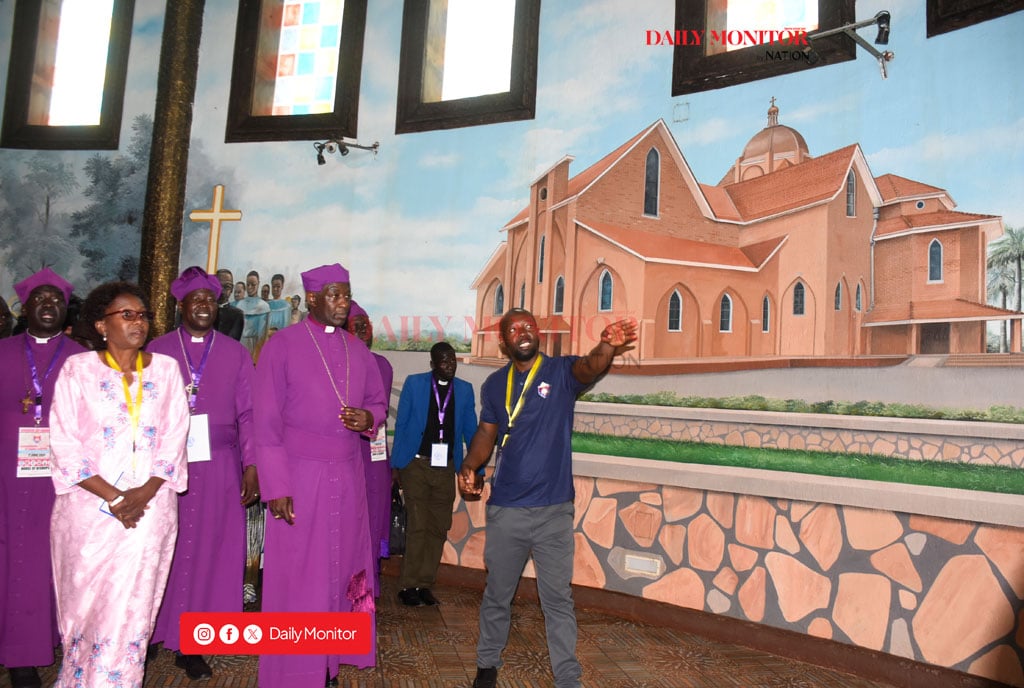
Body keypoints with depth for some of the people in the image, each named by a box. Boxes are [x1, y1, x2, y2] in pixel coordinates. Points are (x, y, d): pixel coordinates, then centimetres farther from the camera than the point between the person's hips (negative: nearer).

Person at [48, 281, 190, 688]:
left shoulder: (166, 368, 5)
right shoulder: (78, 368, 0)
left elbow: (174, 439, 2)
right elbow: (66, 444, -5)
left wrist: (144, 493, -11)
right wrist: (112, 498, -12)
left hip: (150, 505, 1)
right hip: (90, 506, -1)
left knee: (131, 607, 3)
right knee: (86, 602, 9)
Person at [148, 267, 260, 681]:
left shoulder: (235, 353, 8)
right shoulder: (158, 350, 7)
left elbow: (248, 413, 5)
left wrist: (251, 465, -2)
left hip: (220, 467, 1)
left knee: (210, 553, 2)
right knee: (166, 553, 2)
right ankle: (156, 634, 17)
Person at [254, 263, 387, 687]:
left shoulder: (358, 350, 8)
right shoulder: (282, 345, -7)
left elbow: (378, 401, 16)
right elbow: (266, 421, -9)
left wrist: (369, 417, -9)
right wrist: (275, 486, -14)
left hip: (348, 475, 5)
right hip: (298, 474, -5)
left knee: (343, 567, 11)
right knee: (295, 576, 2)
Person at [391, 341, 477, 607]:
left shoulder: (465, 390, 7)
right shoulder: (414, 384, 1)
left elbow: (470, 431, 9)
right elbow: (401, 424, 2)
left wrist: (478, 470, 5)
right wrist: (396, 463, -1)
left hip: (446, 468, 3)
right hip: (416, 464, -3)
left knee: (439, 529, 7)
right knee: (417, 527, -1)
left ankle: (425, 584, 20)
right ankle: (408, 585, 12)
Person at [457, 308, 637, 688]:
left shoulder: (562, 371, -6)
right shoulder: (494, 384, 3)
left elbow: (589, 367, -28)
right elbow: (486, 432, 11)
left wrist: (608, 346, -50)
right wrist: (469, 465, -8)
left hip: (554, 510, -2)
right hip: (504, 509, 3)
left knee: (558, 598, 7)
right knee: (497, 594, 17)